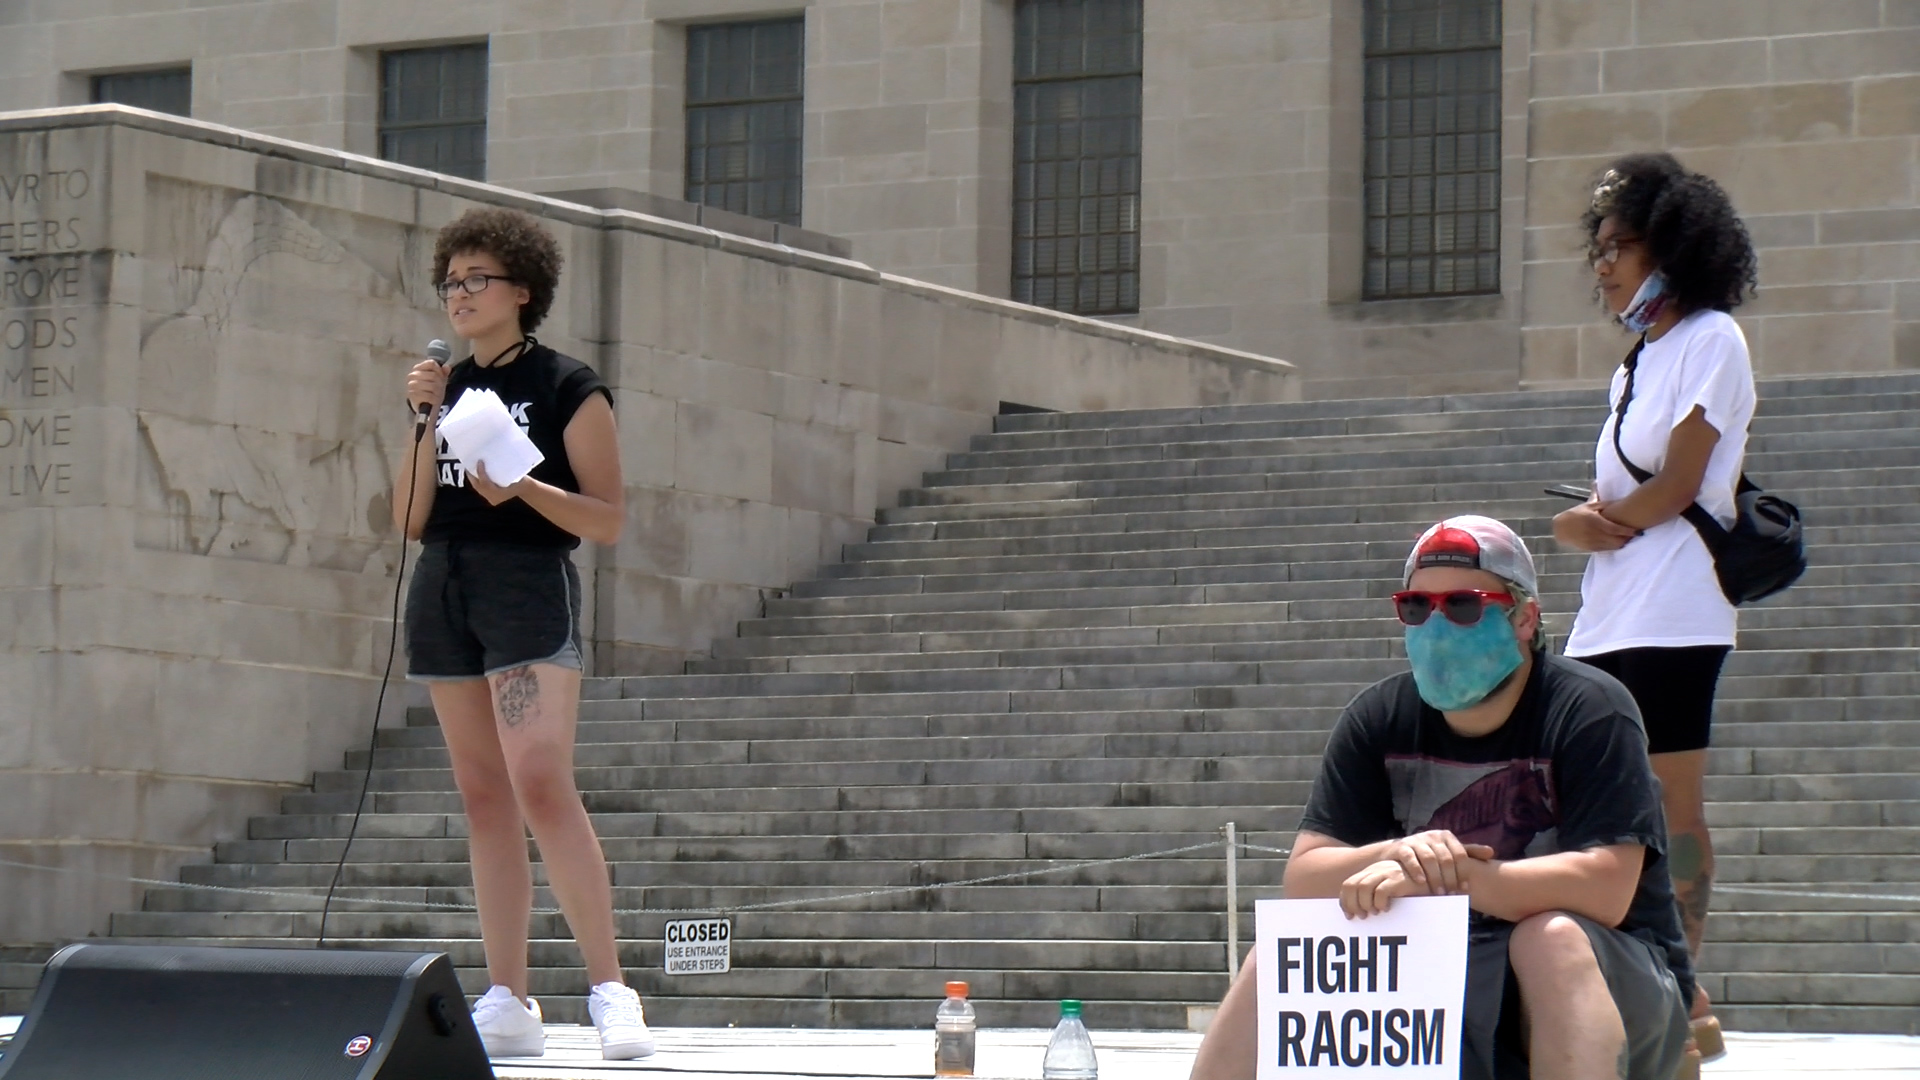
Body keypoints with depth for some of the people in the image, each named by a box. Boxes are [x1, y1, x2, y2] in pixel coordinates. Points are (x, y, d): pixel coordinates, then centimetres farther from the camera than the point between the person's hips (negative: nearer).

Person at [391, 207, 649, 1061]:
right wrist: (428, 424, -2)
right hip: (443, 590, 6)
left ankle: (610, 989, -17)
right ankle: (508, 1002, 5)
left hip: (531, 584, -6)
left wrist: (525, 486, -20)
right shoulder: (450, 388, 14)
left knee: (541, 785, -19)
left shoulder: (568, 388, -2)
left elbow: (606, 519, -5)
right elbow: (410, 519, 9)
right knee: (483, 797, 5)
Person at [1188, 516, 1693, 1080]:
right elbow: (1304, 878, -6)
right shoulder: (1379, 718, 1)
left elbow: (1605, 889, -26)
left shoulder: (1589, 710, -13)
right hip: (1441, 980, 4)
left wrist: (1442, 876, -34)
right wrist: (1396, 858, -28)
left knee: (1553, 939, -36)